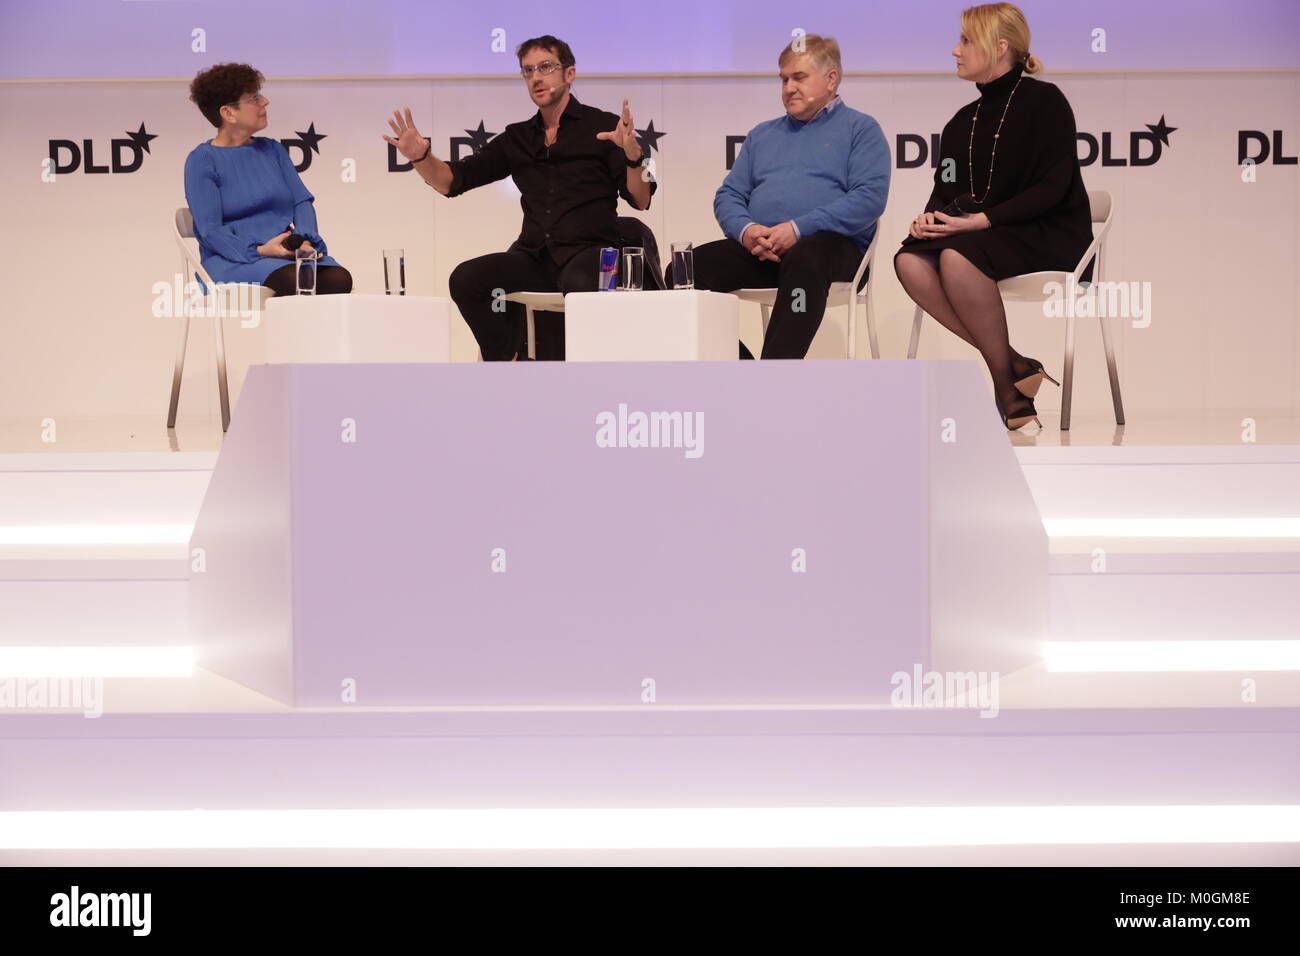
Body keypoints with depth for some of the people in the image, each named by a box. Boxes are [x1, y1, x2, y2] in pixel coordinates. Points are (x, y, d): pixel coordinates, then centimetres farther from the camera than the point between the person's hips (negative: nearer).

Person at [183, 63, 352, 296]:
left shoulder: (272, 150, 19)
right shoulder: (202, 161, 1)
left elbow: (302, 201, 13)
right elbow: (210, 230, -7)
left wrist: (304, 239, -9)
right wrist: (259, 251, -21)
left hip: (288, 251, 5)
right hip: (232, 259, -5)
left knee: (338, 279, -27)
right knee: (294, 280, -37)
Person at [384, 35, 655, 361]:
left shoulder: (604, 127, 6)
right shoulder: (517, 138, 19)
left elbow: (640, 201, -2)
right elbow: (452, 181, 17)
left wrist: (632, 156, -22)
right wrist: (421, 157, -3)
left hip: (588, 251, -4)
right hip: (535, 256, 4)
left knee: (580, 284, -39)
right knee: (465, 279, -22)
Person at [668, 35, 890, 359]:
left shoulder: (860, 129, 11)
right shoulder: (762, 135, 29)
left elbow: (869, 198, -5)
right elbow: (728, 195, 22)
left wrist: (798, 229, -15)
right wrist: (745, 229, -4)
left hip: (831, 243, -5)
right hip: (757, 248, 5)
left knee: (804, 260, -42)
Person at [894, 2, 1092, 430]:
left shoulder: (1044, 101, -5)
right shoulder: (964, 122, 16)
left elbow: (1052, 187, -14)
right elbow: (946, 190, 17)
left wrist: (983, 220, -22)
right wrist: (931, 216, -8)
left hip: (1050, 234, -7)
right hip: (993, 233, 7)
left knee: (957, 256, -35)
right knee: (911, 261, -23)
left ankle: (1006, 378, -19)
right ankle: (1016, 365, -19)